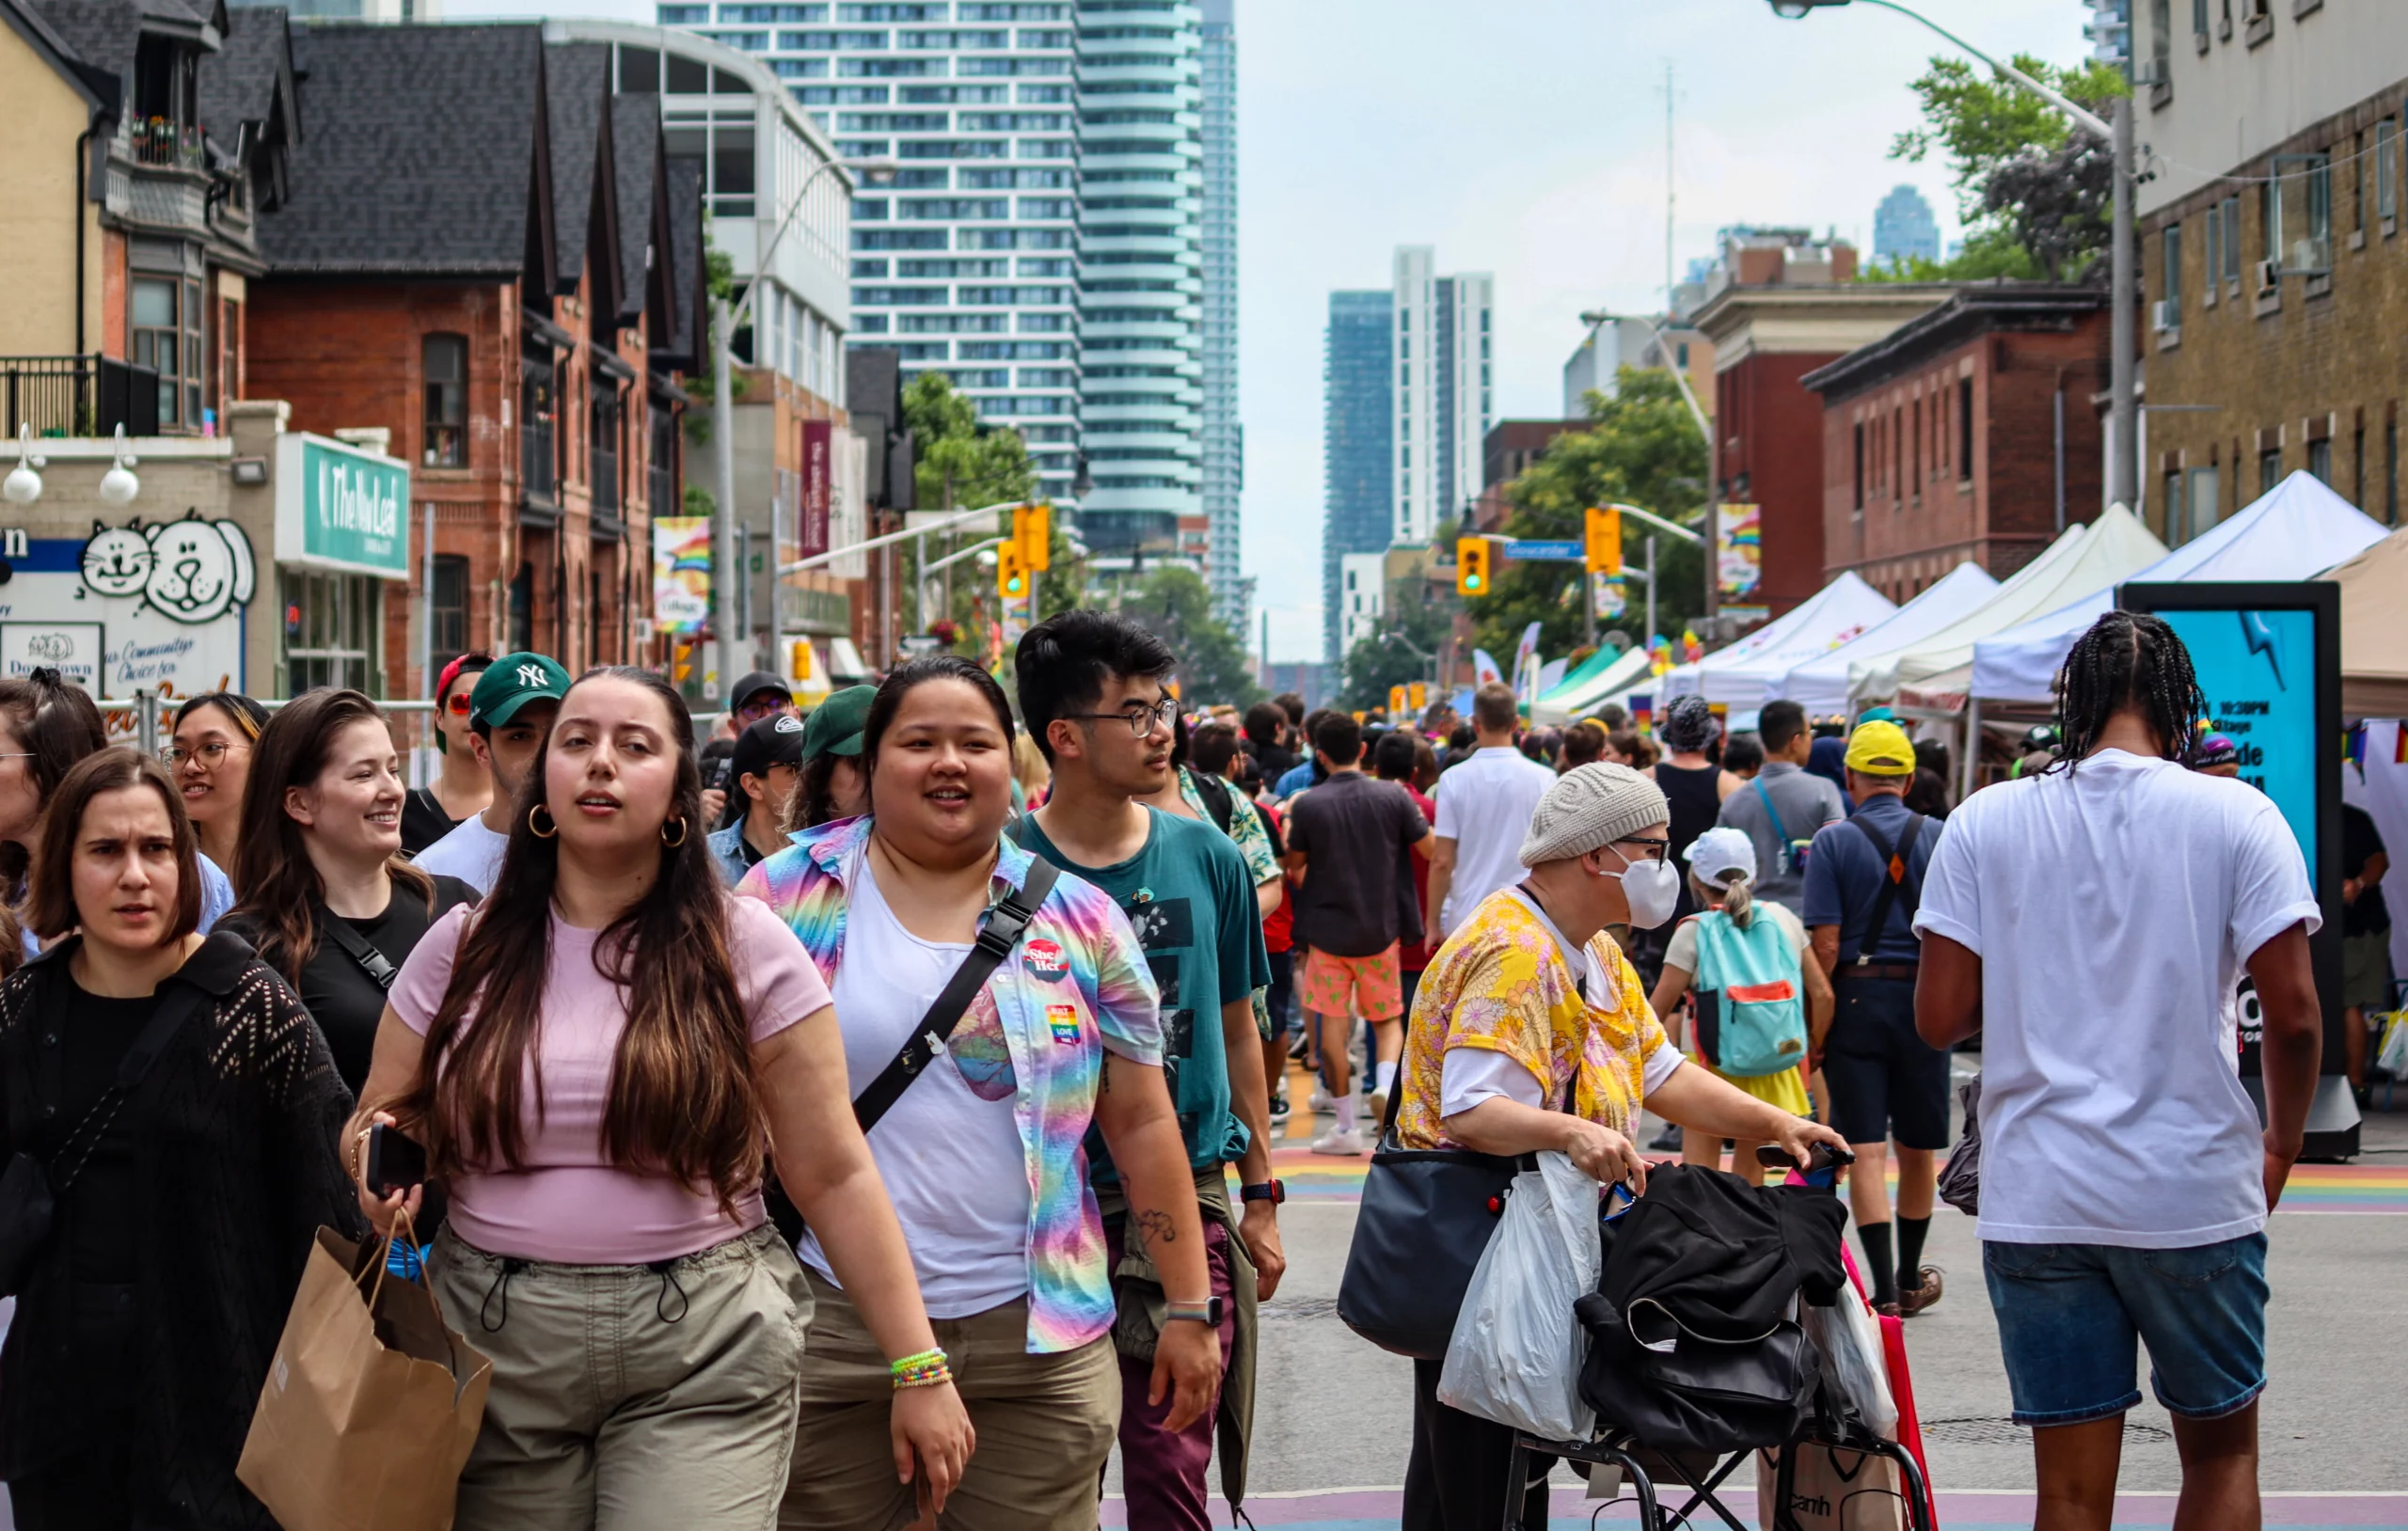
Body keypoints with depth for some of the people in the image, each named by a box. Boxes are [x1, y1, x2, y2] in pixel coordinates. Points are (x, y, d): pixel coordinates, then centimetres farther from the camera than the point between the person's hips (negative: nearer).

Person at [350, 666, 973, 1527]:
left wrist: (919, 1368, -5)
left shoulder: (745, 949, -1)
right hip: (493, 1349, 2)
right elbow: (379, 1121, 16)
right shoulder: (464, 949, 6)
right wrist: (377, 1163, -10)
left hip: (703, 1359, -2)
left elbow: (834, 1175, -1)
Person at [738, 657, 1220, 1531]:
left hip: (1036, 1338, 1)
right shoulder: (787, 896, 3)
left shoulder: (1080, 922, 6)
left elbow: (1142, 1124, 8)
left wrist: (1188, 1310, 5)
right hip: (827, 1327, -1)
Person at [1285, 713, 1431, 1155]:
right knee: (1387, 1018, 15)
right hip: (1381, 927, 1)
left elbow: (1295, 868, 3)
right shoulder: (1393, 796, -7)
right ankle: (1386, 1082, -14)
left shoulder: (1307, 805, -8)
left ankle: (1346, 1127, 10)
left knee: (1333, 1025, 7)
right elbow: (1430, 850, 0)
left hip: (1327, 926, -1)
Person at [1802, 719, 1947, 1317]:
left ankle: (1884, 1290, -7)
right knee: (1918, 1148, 14)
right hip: (1923, 1001, 2)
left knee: (1866, 1149, -1)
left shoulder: (1833, 842, -5)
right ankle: (1910, 1281, 27)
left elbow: (1826, 943, -10)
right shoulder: (1938, 839, 1)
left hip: (1856, 998, -2)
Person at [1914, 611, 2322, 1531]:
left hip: (2037, 1202, 1)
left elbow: (1940, 1019, -2)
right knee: (2221, 1447, 18)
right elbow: (2293, 1016, -8)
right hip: (2197, 1196, -1)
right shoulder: (2236, 817, -4)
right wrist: (2282, 1146, 9)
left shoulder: (1985, 822, 0)